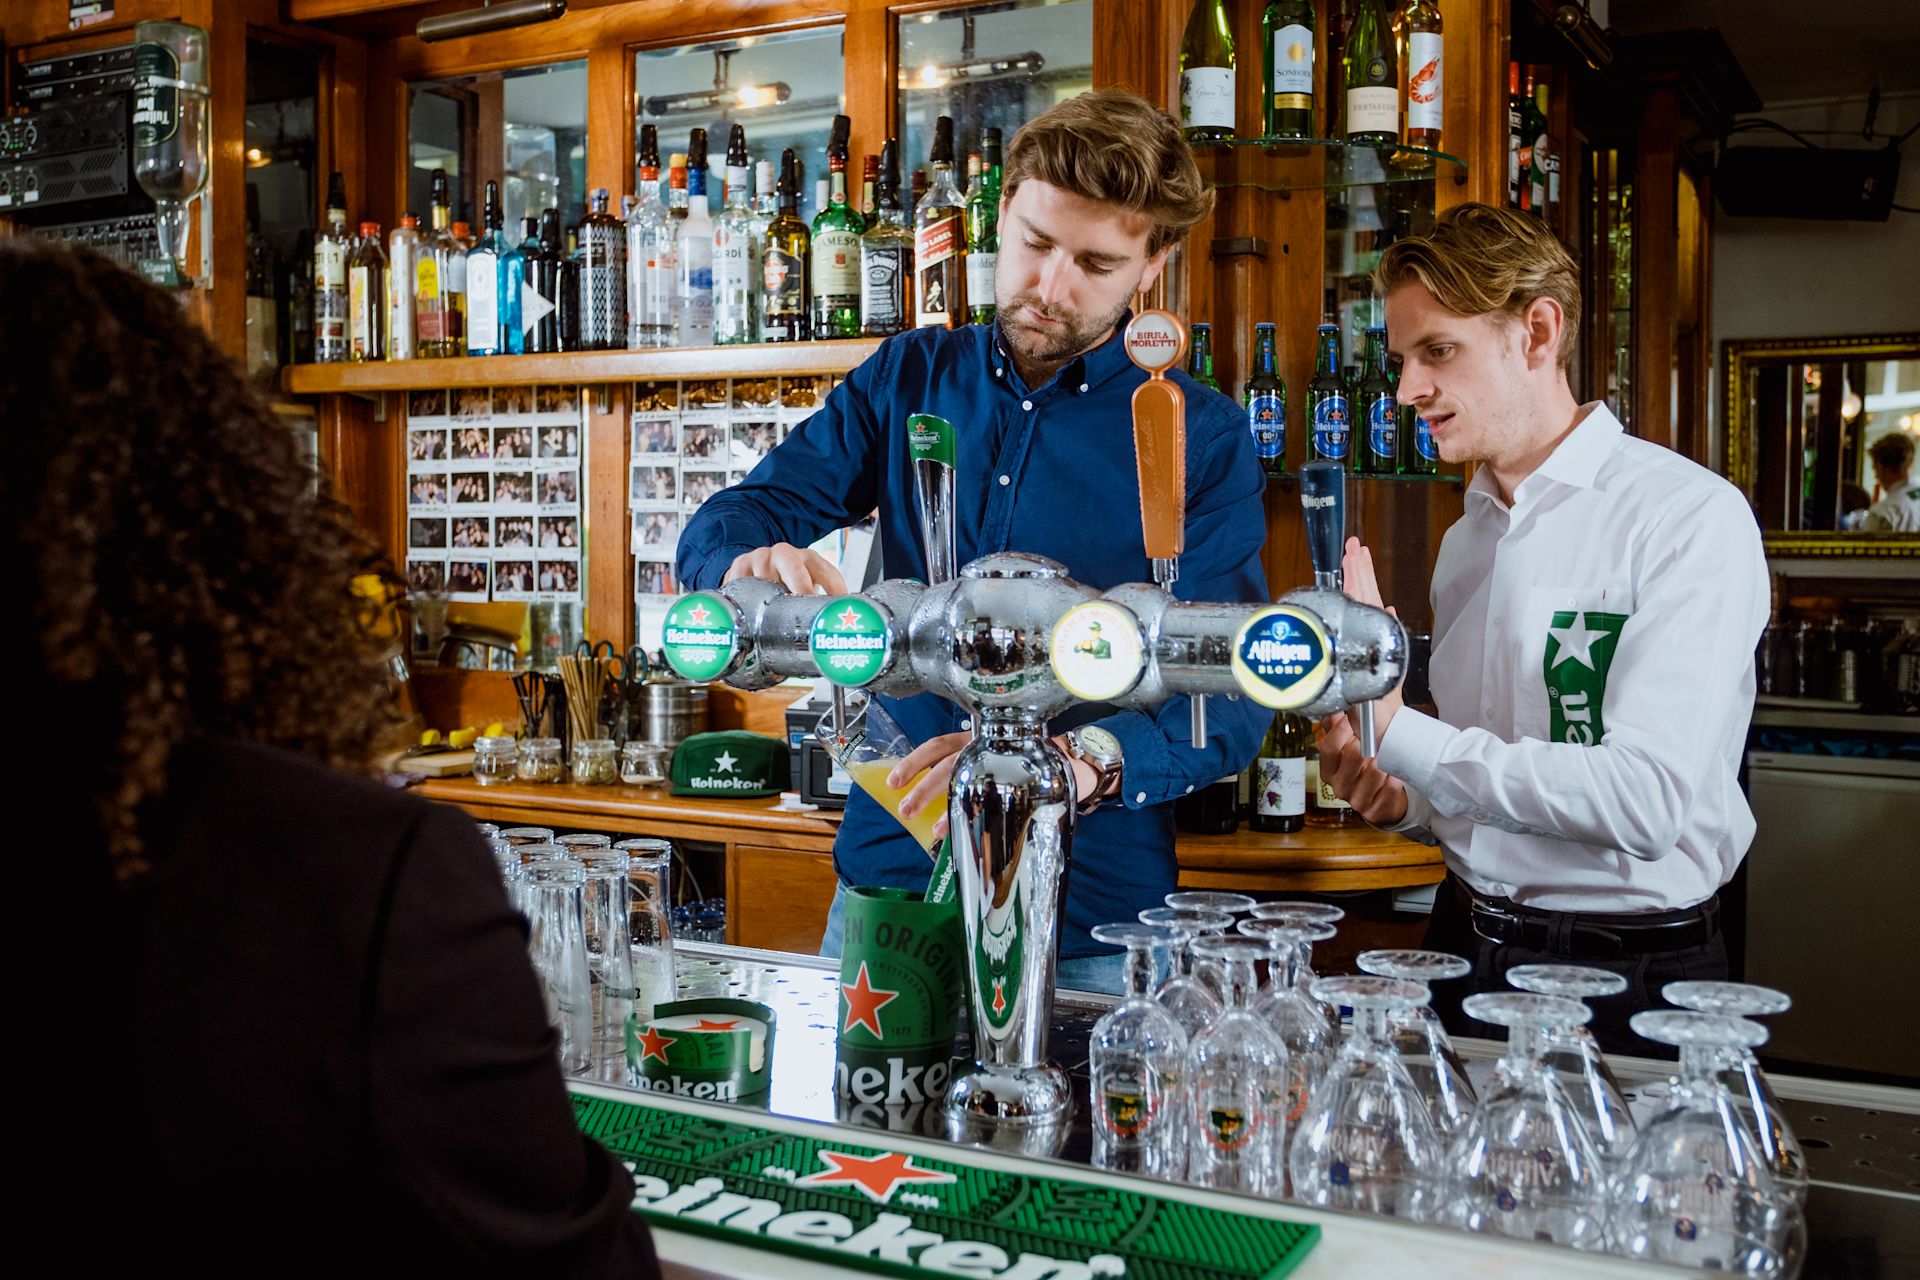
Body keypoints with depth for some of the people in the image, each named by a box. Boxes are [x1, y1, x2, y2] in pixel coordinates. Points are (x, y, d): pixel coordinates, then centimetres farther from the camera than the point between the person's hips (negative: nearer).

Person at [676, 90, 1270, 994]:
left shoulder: (1203, 439, -5)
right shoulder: (907, 379, 6)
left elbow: (1232, 698, -13)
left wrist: (1084, 762, -33)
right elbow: (728, 522, 1)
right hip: (888, 875, 3)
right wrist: (753, 567, -24)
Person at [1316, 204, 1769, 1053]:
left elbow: (1645, 800, -22)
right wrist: (1409, 802, -5)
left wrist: (1395, 731, -23)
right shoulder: (1469, 535, 10)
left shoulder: (1691, 518, -12)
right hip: (1465, 951, 6)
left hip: (1628, 979, -5)